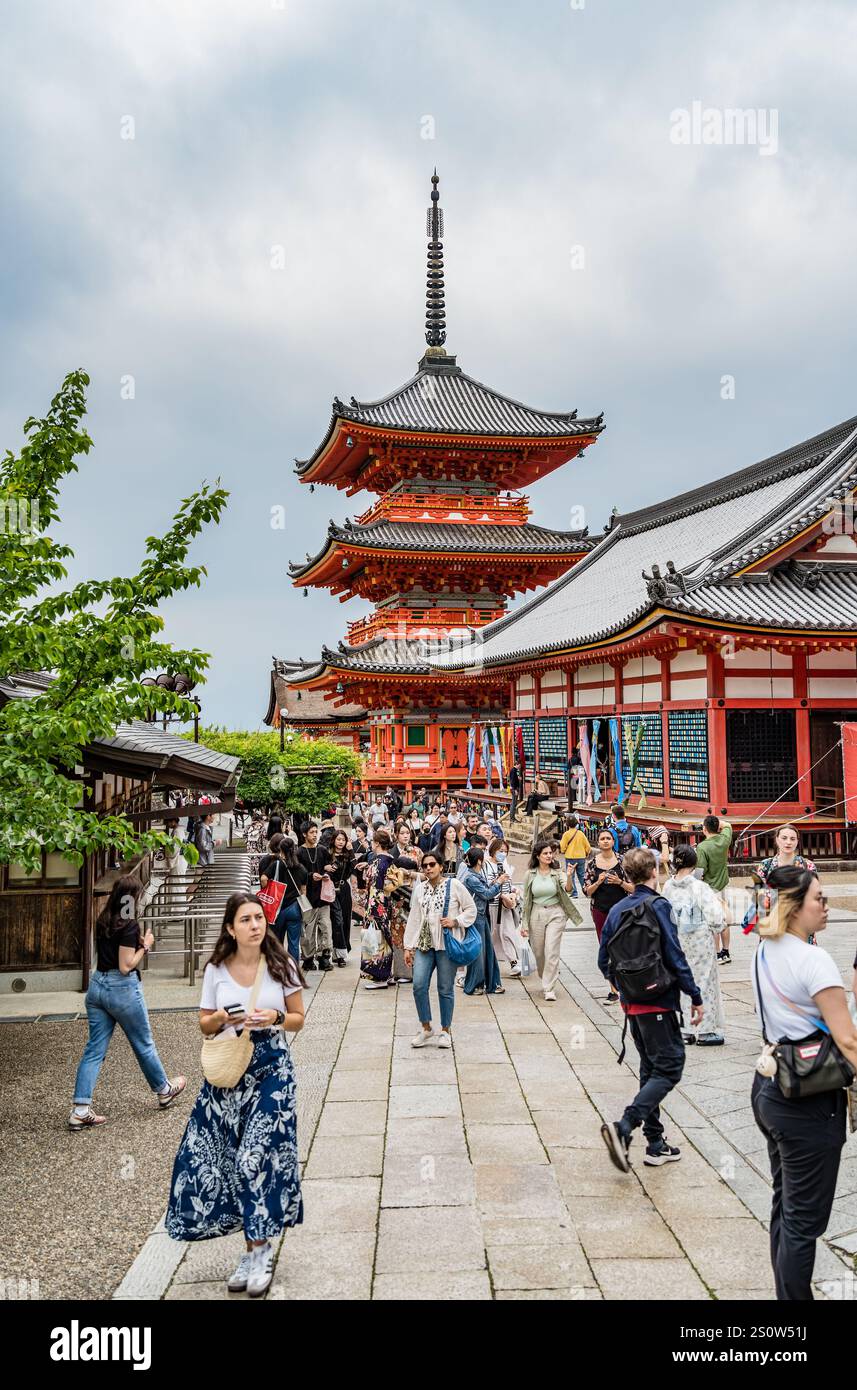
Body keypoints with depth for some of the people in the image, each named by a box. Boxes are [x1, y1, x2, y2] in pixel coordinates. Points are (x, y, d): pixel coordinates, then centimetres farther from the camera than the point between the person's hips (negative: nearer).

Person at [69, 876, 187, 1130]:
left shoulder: (103, 920, 6)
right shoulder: (129, 924, -17)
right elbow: (126, 966, -19)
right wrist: (145, 946, -7)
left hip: (97, 985, 7)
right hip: (122, 988, -7)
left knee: (95, 1049, 7)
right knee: (144, 1044, 12)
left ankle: (80, 1111, 3)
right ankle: (164, 1091, 32)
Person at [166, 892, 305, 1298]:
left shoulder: (281, 966, -3)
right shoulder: (216, 970, 1)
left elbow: (298, 1019, 4)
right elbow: (204, 1025, 10)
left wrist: (275, 1017, -16)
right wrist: (221, 1018, -12)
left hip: (271, 1068, -2)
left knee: (255, 1157, -11)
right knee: (231, 1158, 3)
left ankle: (258, 1252, 7)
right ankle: (256, 1250, 21)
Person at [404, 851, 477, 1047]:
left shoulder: (454, 885, -3)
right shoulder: (419, 888, 9)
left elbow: (471, 909, 2)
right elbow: (413, 918, 11)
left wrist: (456, 922, -13)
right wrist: (408, 946, 8)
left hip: (446, 944, -3)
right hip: (423, 943, 4)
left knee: (445, 989, 3)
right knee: (419, 985, -5)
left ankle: (445, 1030, 19)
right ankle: (426, 1029, 11)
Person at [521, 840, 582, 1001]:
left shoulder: (557, 873, -2)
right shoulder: (530, 875, 0)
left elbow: (567, 889, -19)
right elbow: (526, 899, 5)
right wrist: (524, 923, 5)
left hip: (555, 914, -2)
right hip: (537, 914, 2)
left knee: (552, 952, -9)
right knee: (539, 952, 10)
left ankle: (550, 989, -3)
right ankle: (547, 979, 37)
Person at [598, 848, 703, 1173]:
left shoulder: (617, 910, 6)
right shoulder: (658, 906, -13)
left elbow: (604, 961, 8)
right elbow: (674, 957, -15)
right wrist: (696, 997, -7)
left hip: (631, 1001, 7)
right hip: (658, 1002, -7)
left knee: (651, 1069, 16)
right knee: (669, 1069, -2)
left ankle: (656, 1144, 20)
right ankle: (624, 1127, -17)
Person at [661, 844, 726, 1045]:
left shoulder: (668, 887, -3)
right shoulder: (700, 887, -17)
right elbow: (714, 916, -18)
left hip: (677, 940, 5)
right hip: (700, 941, -4)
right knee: (704, 982, 7)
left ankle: (685, 1030, 20)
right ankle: (705, 1031, 14)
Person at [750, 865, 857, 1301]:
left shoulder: (764, 952, 5)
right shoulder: (814, 959, -20)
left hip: (768, 1088, 8)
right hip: (809, 1103, -8)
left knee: (785, 1207, 19)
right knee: (804, 1221, 3)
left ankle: (785, 1291, 31)